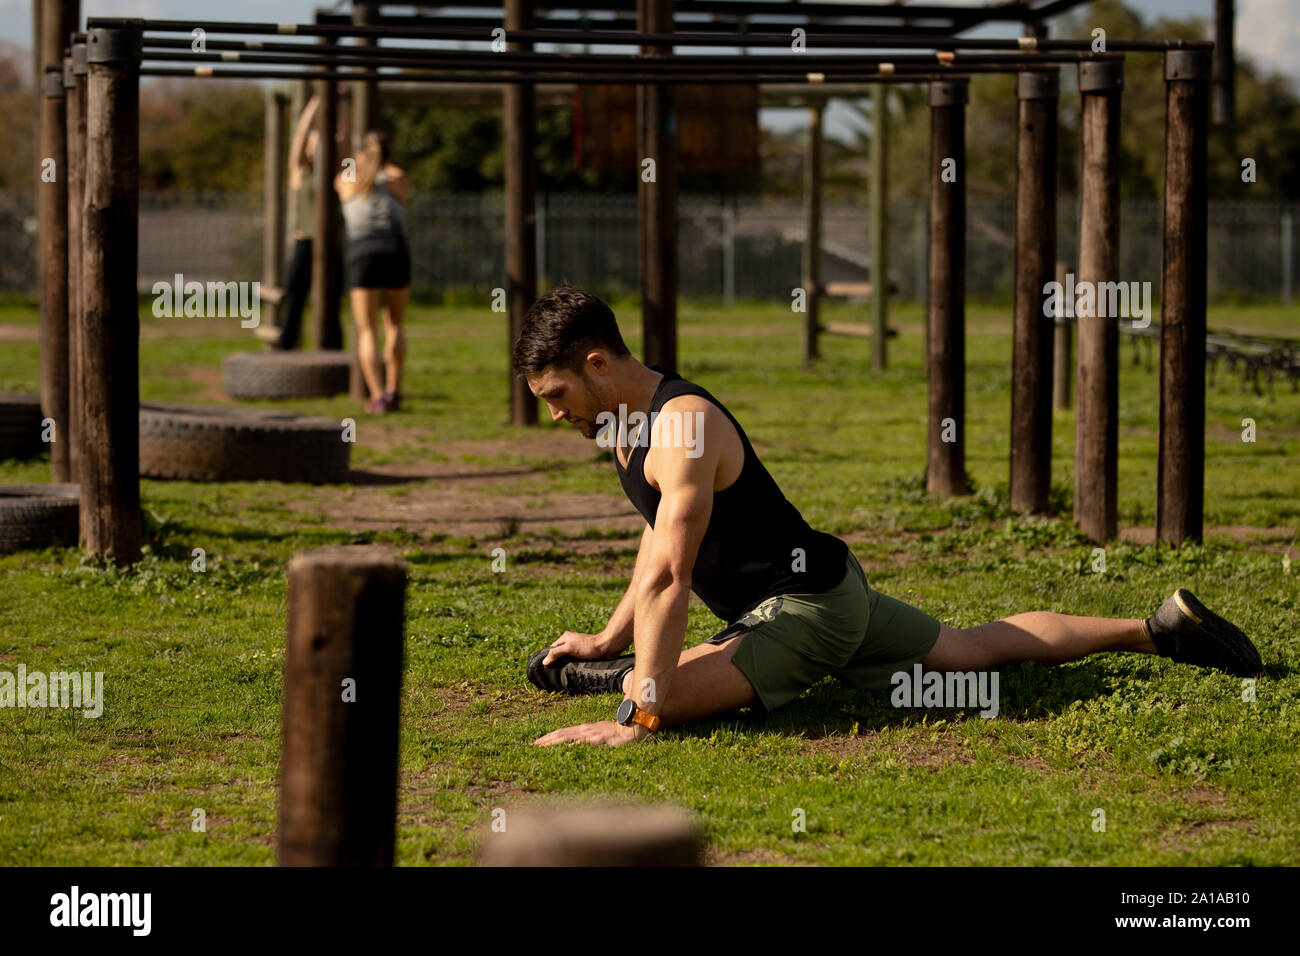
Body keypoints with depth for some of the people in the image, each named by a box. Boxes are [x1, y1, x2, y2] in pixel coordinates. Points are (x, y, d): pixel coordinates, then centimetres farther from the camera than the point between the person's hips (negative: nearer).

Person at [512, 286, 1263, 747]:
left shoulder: (682, 426, -28)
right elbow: (661, 542, 18)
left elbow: (667, 577, -34)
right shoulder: (630, 416, 4)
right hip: (822, 589, 10)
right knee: (975, 648, 25)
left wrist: (639, 712, -37)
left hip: (812, 605, -10)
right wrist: (609, 638, 13)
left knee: (657, 697, -32)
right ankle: (1159, 629, 31)